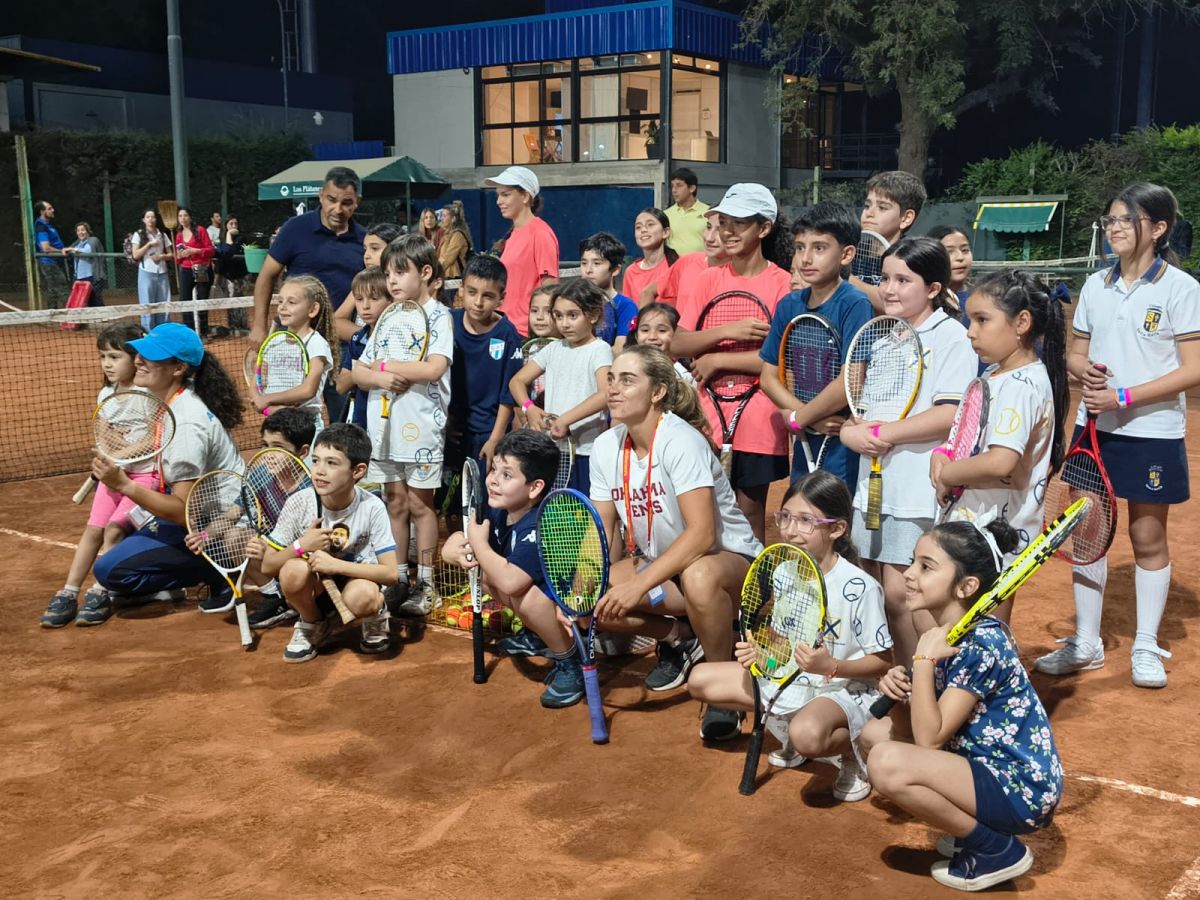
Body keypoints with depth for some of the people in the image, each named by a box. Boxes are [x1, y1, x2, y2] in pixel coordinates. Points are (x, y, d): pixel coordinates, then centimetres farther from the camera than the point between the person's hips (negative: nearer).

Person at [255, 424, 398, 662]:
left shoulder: (372, 508, -19)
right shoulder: (299, 503, -15)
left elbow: (390, 573, -21)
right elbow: (268, 566, -9)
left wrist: (335, 564, -31)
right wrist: (300, 547, -29)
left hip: (356, 580, -2)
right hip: (313, 588, 2)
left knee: (362, 596, -37)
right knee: (294, 569, -32)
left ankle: (375, 617, 2)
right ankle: (311, 624, 0)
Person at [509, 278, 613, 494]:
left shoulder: (599, 350, -7)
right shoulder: (554, 349, 12)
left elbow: (605, 394, -24)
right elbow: (517, 381, 14)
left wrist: (564, 420, -25)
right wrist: (529, 409, -7)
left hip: (584, 453, -6)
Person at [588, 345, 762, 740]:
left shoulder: (680, 441, -22)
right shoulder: (606, 446, -2)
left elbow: (701, 534, -31)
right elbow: (603, 535, 0)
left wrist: (639, 586, -36)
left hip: (727, 558, -7)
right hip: (661, 564, 7)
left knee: (699, 577, -41)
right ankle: (680, 638, 10)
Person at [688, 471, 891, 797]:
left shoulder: (860, 588, -20)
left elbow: (883, 662, -14)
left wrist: (832, 667, -30)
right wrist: (758, 651, -8)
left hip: (844, 689, -7)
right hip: (789, 680, 8)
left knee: (806, 735, -41)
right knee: (700, 679, 1)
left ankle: (853, 748, -2)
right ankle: (791, 731, 11)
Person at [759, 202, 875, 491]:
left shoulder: (854, 304, -14)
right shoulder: (789, 305, 5)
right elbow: (769, 377, 6)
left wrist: (796, 418, -8)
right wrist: (813, 420, -9)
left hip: (843, 447, -6)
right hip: (805, 446, 6)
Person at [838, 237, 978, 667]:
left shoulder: (951, 337, -7)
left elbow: (949, 415, -18)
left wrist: (882, 433, -15)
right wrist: (851, 431, -4)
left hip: (920, 488, -7)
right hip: (874, 482, 7)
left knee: (899, 593, -5)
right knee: (881, 593, 9)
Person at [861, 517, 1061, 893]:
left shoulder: (980, 646, -24)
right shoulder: (949, 634, 3)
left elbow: (930, 738, -24)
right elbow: (920, 724, 10)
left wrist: (924, 657, -24)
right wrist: (898, 686, -10)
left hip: (1021, 790, -10)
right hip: (988, 764, 10)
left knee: (888, 764, -27)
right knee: (875, 733, 13)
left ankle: (998, 850, -6)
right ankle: (973, 826, 14)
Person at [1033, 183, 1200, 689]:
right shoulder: (1095, 286, 7)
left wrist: (1124, 397, -19)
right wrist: (1086, 370, -11)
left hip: (1152, 432, -4)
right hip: (1095, 428, 5)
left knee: (1148, 538, 6)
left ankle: (1146, 647, 20)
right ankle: (1086, 643, 20)